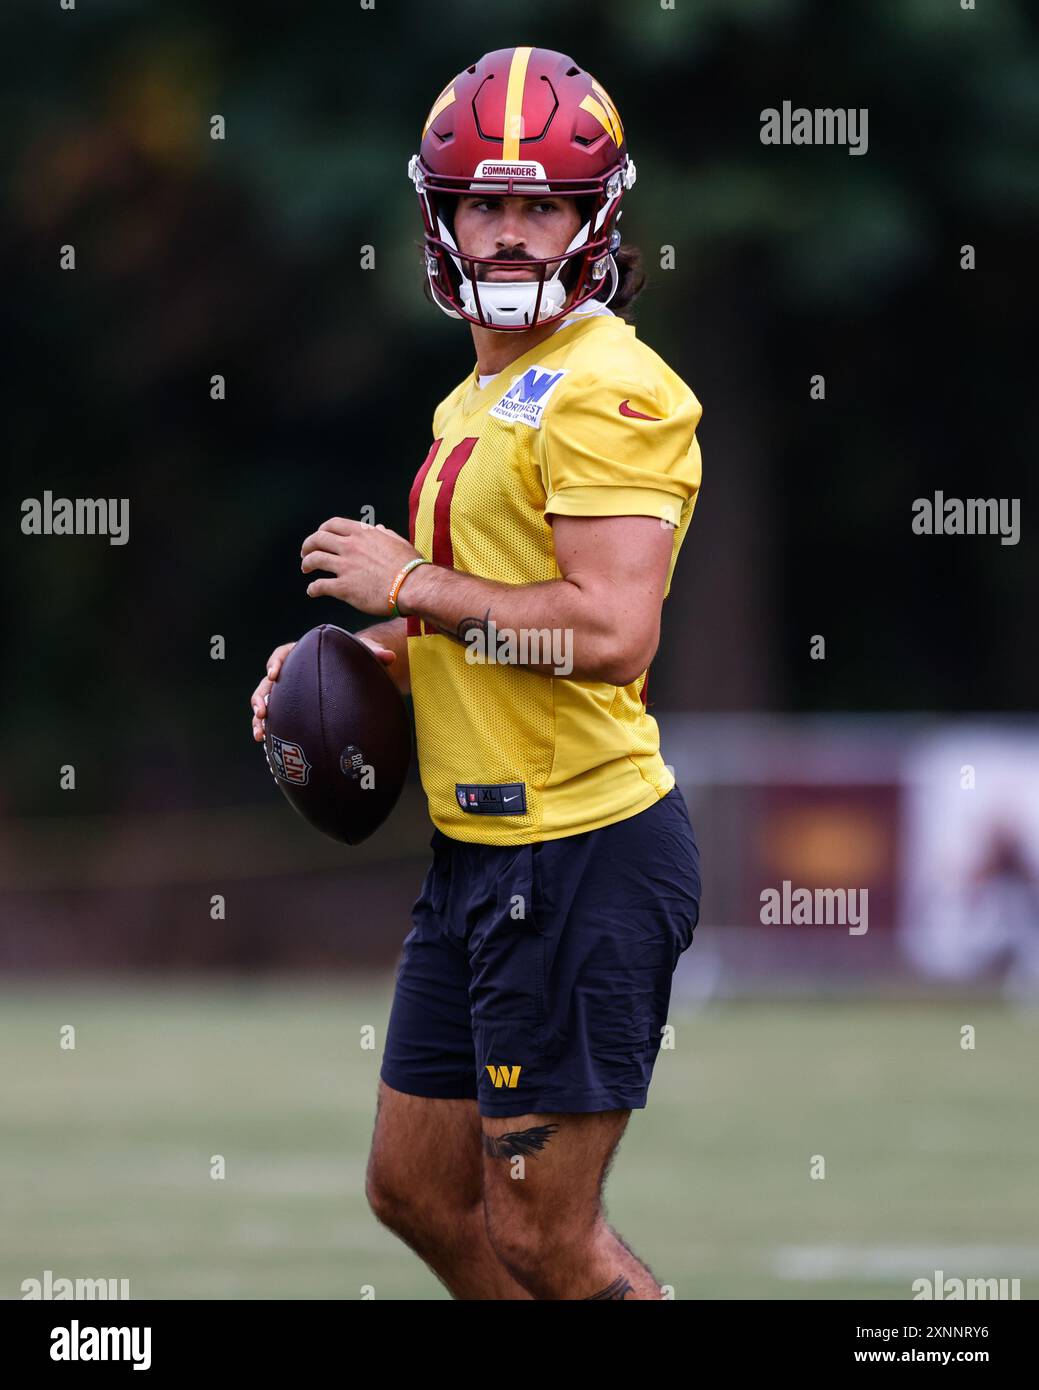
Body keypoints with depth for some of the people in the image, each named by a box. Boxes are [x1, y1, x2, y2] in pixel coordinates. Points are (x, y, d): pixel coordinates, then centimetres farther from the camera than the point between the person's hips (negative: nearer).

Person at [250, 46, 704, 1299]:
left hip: (581, 855, -10)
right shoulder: (479, 401, 17)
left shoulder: (609, 389, -14)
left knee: (543, 1243, -4)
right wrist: (364, 658, 10)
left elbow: (609, 632, -25)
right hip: (482, 853, 10)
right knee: (416, 1191, 17)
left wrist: (410, 584, -15)